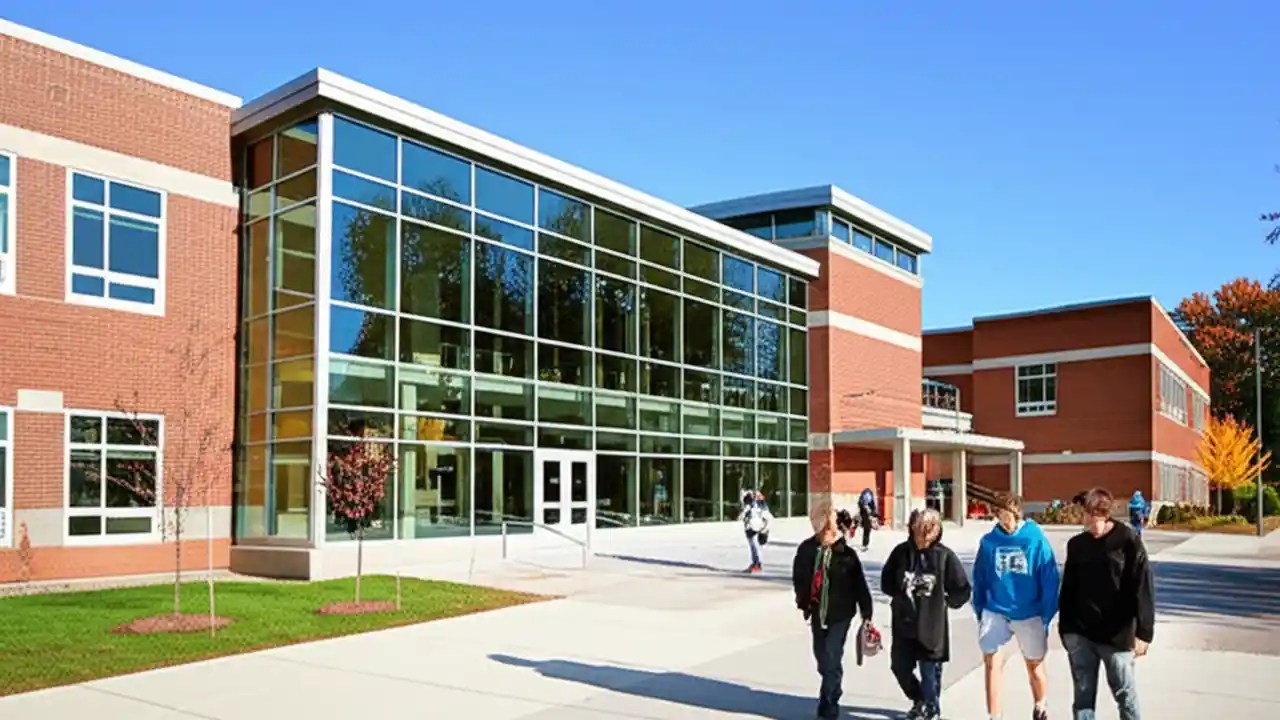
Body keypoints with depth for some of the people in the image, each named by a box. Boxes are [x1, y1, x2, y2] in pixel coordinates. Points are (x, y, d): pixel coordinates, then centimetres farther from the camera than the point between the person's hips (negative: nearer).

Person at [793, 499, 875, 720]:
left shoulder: (846, 553, -13)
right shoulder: (806, 549, -7)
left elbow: (859, 585, -7)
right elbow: (799, 578, 7)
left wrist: (866, 614, -4)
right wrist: (803, 604, 7)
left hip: (841, 613, -3)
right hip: (817, 613, 3)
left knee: (832, 660, -7)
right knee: (822, 659, 16)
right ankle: (832, 694, 40)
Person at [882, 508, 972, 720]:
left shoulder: (944, 556, -11)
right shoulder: (901, 552, -4)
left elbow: (962, 590, -4)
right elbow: (886, 582, 8)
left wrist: (943, 602, -2)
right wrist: (901, 596, -2)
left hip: (932, 625, -3)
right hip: (903, 623, 3)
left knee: (930, 671, 7)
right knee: (900, 667, 11)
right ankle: (919, 699, 38)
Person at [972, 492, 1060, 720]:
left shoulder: (1036, 539, -12)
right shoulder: (989, 541, -5)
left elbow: (1050, 579, -8)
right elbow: (979, 578, 3)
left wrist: (1047, 615, -9)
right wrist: (980, 610, 3)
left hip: (1029, 614, -1)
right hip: (995, 611, 1)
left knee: (1034, 664, 15)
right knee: (991, 660, -9)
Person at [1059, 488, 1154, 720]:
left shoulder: (1128, 541, -7)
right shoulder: (1076, 544, 5)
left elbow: (1143, 589, -9)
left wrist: (1144, 632, -14)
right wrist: (1066, 628, 9)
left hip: (1116, 635, -3)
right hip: (1079, 635, 3)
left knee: (1125, 694, 9)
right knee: (1083, 697, 9)